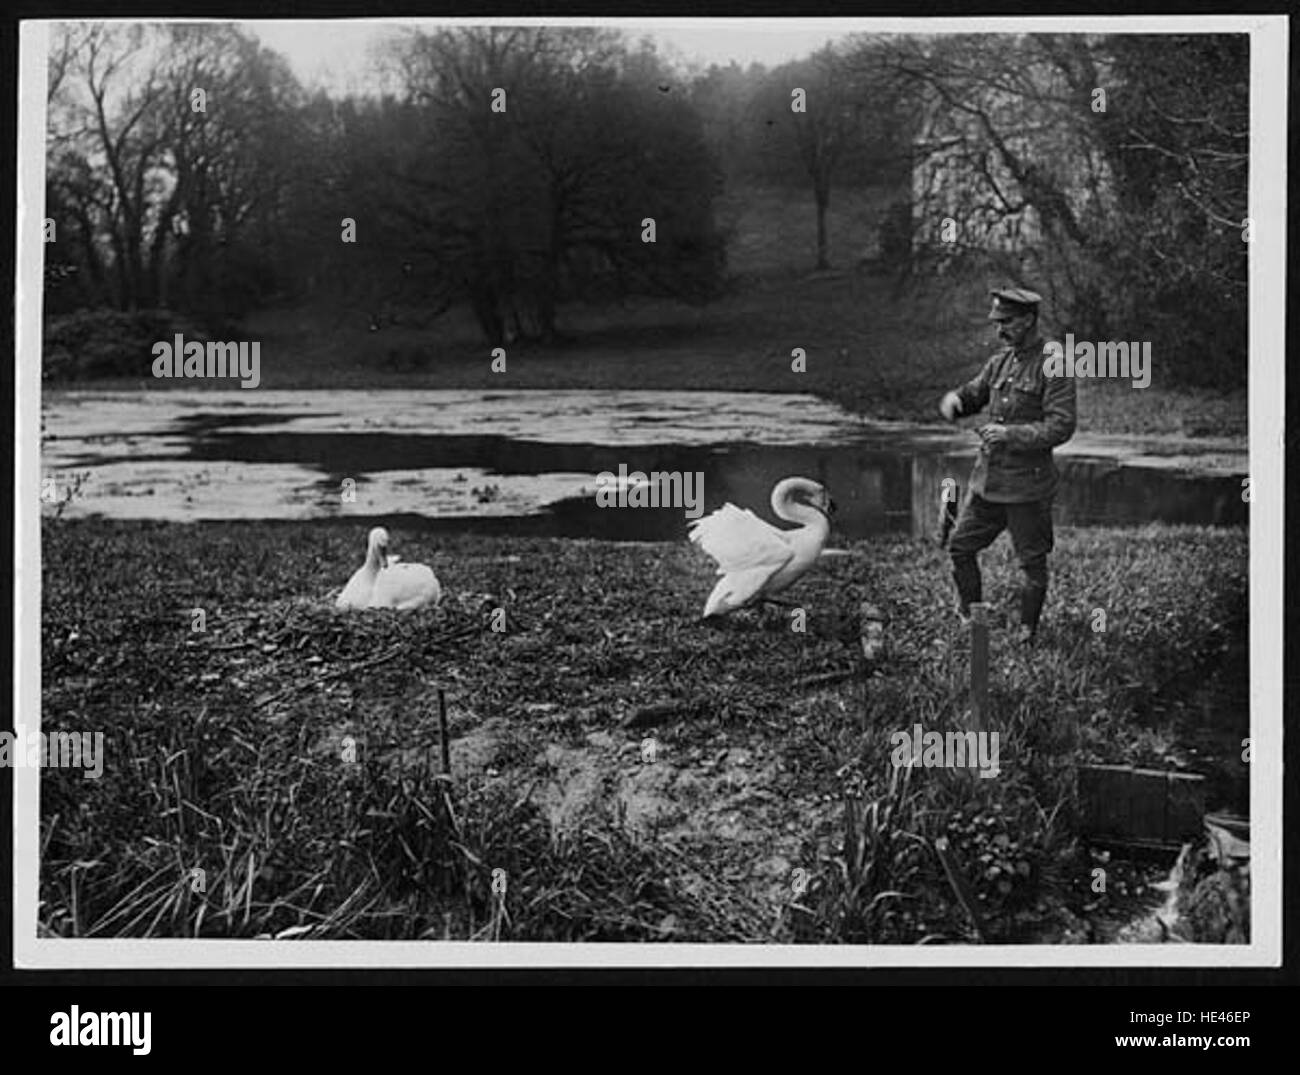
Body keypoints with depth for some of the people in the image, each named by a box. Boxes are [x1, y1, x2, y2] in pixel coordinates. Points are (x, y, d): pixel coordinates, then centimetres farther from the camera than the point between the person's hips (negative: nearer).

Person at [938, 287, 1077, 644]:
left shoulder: (1053, 366, -13)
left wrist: (1010, 434, -24)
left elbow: (1061, 427, -18)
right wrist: (953, 399, -6)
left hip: (1028, 484, -7)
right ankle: (971, 623, 28)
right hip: (987, 478, 7)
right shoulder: (1000, 361, 9)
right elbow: (973, 394, 18)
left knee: (1032, 564, 6)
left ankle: (1027, 635, 20)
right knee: (960, 546, 12)